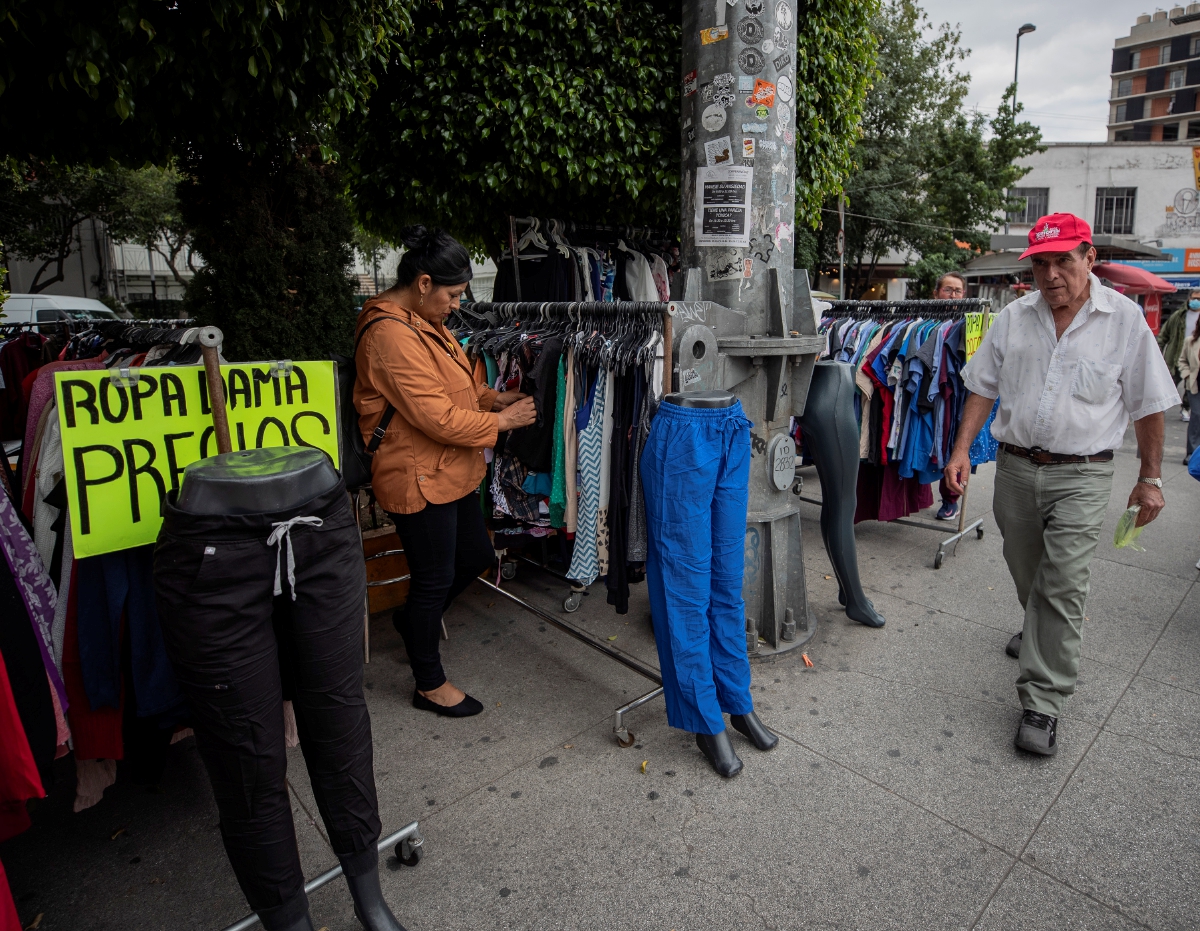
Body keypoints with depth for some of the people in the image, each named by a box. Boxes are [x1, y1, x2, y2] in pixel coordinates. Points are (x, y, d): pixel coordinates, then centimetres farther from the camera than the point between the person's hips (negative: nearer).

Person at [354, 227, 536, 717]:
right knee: (435, 578, 5)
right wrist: (502, 421, -14)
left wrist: (494, 398, 3)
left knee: (475, 556, 20)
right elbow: (436, 417, -26)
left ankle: (415, 619, 45)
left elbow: (453, 387, 21)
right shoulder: (392, 335, -23)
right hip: (419, 479, -10)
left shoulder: (423, 321, 10)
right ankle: (429, 684, 27)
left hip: (450, 473, 10)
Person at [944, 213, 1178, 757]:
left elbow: (1148, 406, 2)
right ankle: (1040, 632, 48)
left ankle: (1042, 704, 1)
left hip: (1080, 475, -3)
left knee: (1063, 587, -8)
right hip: (1015, 467, 3)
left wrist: (1150, 478, 2)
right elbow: (982, 388, 7)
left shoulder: (1124, 319, -3)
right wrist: (962, 451, -3)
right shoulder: (1014, 317, 4)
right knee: (1026, 575, 18)